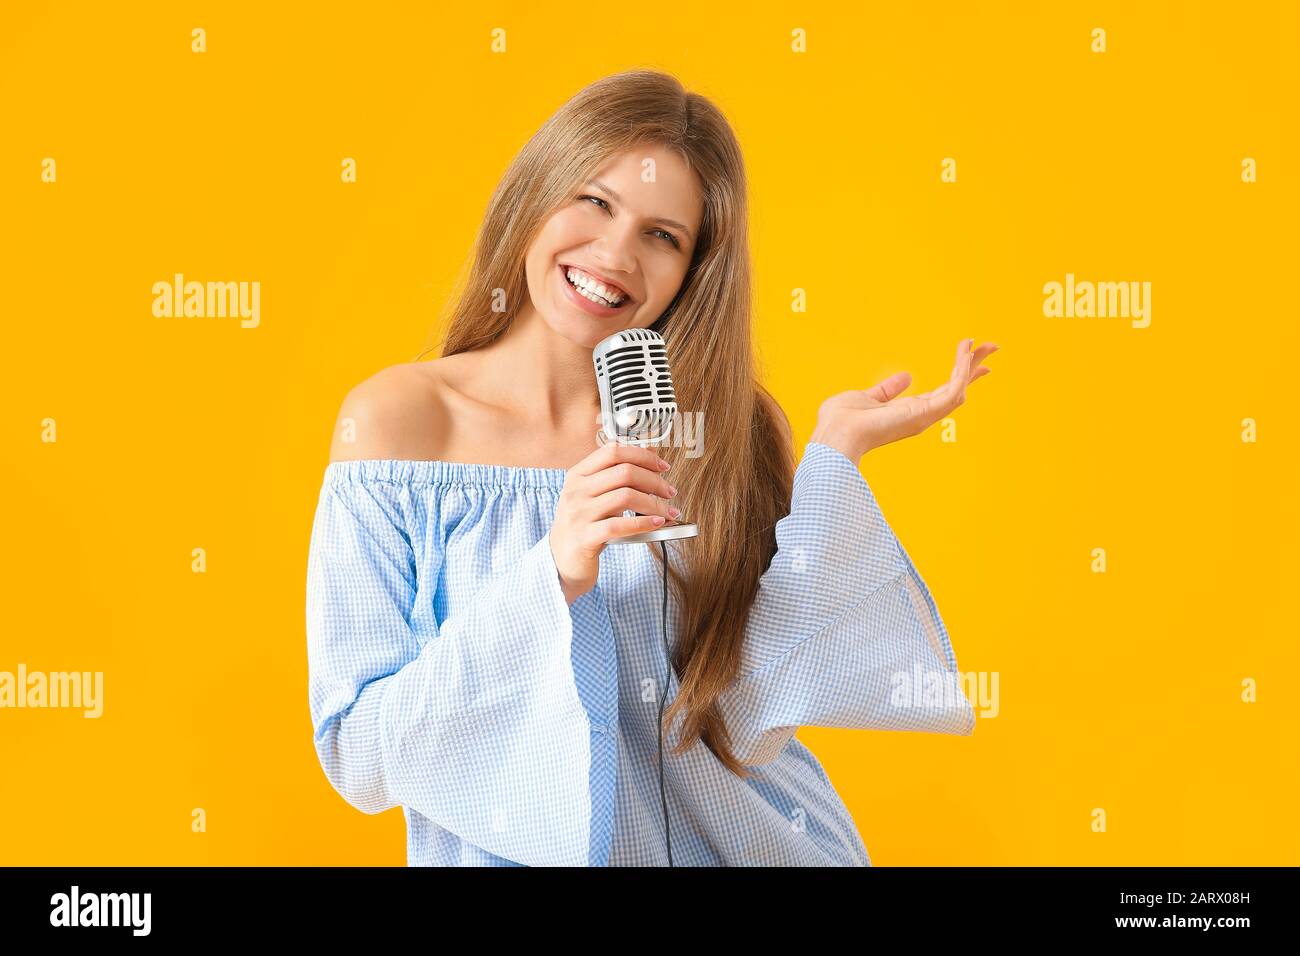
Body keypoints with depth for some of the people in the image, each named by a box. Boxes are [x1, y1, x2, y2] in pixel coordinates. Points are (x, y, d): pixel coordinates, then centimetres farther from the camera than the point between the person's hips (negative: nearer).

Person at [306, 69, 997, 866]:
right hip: (518, 852, 0)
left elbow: (744, 728, -9)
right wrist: (550, 580, -20)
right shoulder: (396, 420, -7)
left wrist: (832, 462, -12)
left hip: (744, 845, 1)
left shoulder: (729, 427, -2)